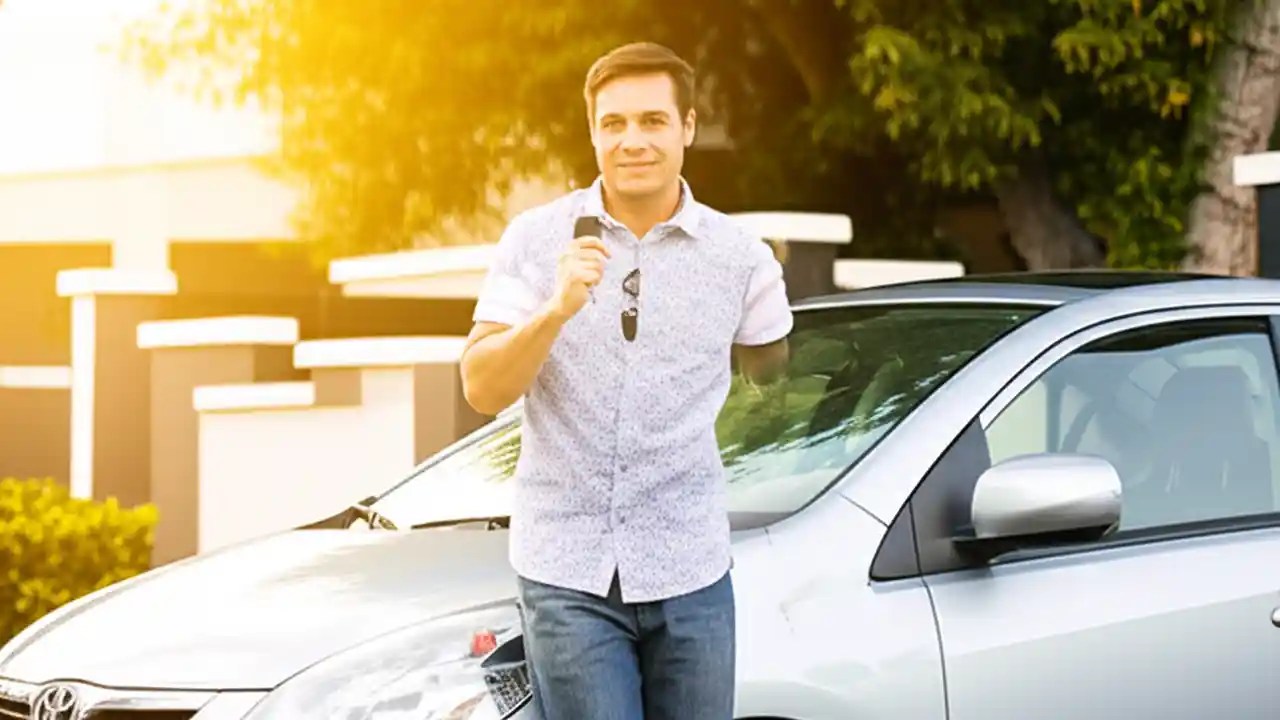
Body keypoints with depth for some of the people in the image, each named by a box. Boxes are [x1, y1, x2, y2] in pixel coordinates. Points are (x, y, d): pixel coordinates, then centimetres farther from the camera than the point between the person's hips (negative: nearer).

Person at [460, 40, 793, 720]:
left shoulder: (740, 256, 2)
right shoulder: (535, 238, 0)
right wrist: (558, 309, -21)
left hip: (689, 571, 1)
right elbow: (481, 389, -6)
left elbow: (768, 371, 20)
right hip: (567, 570, -1)